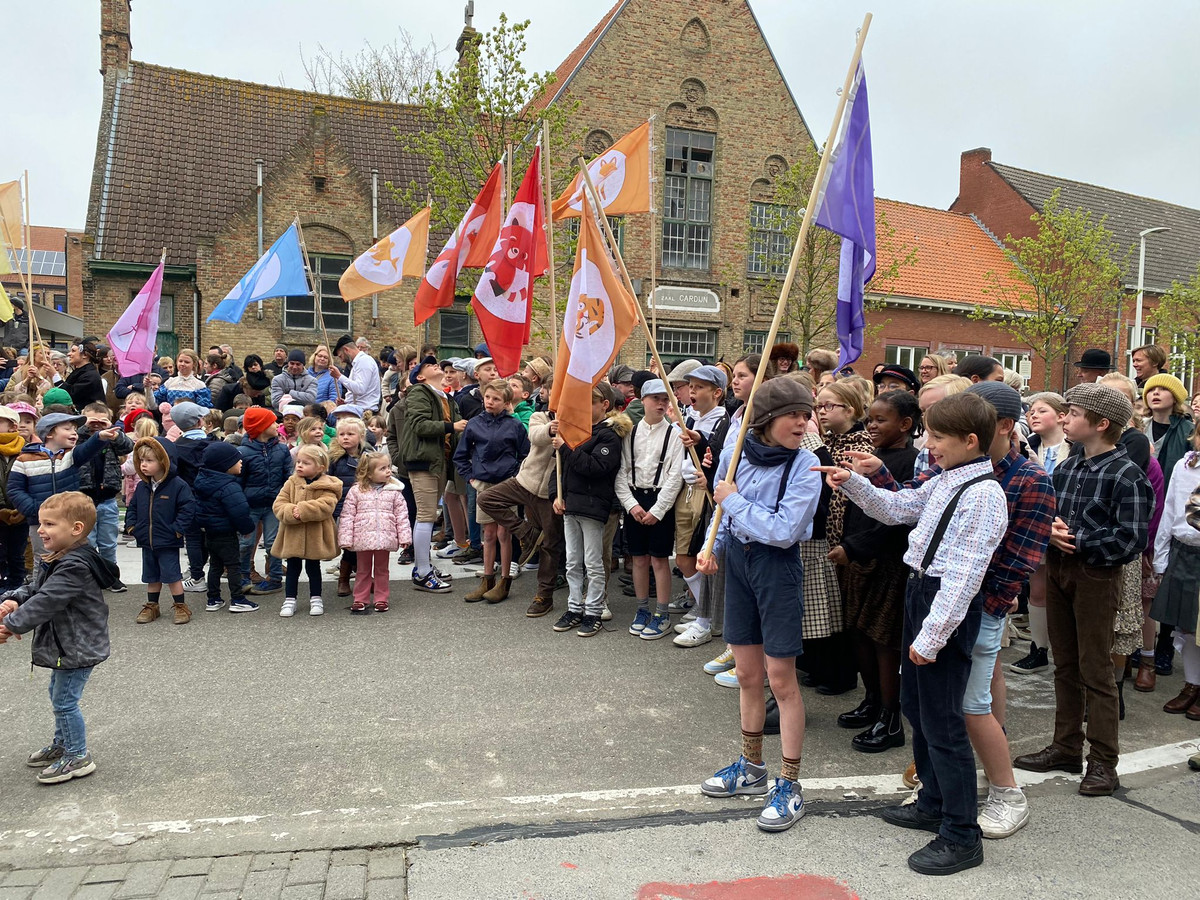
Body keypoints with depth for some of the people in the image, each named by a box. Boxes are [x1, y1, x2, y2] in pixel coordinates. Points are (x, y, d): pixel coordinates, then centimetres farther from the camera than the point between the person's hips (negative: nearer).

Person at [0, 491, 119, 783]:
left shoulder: (75, 566, -28)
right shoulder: (56, 560, 5)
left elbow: (47, 601, -31)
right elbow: (34, 589, 11)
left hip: (77, 647, -11)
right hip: (64, 644, 11)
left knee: (65, 700, -1)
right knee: (58, 694, 24)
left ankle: (78, 757, 14)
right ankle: (61, 744, 43)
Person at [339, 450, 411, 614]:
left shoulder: (394, 491, 1)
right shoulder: (356, 491, -2)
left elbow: (402, 515, 2)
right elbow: (347, 516, -3)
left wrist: (404, 537, -4)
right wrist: (346, 539, -8)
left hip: (385, 538, 1)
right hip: (363, 538, -1)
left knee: (381, 570, 12)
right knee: (363, 570, 12)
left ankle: (381, 599, 22)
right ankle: (360, 599, 22)